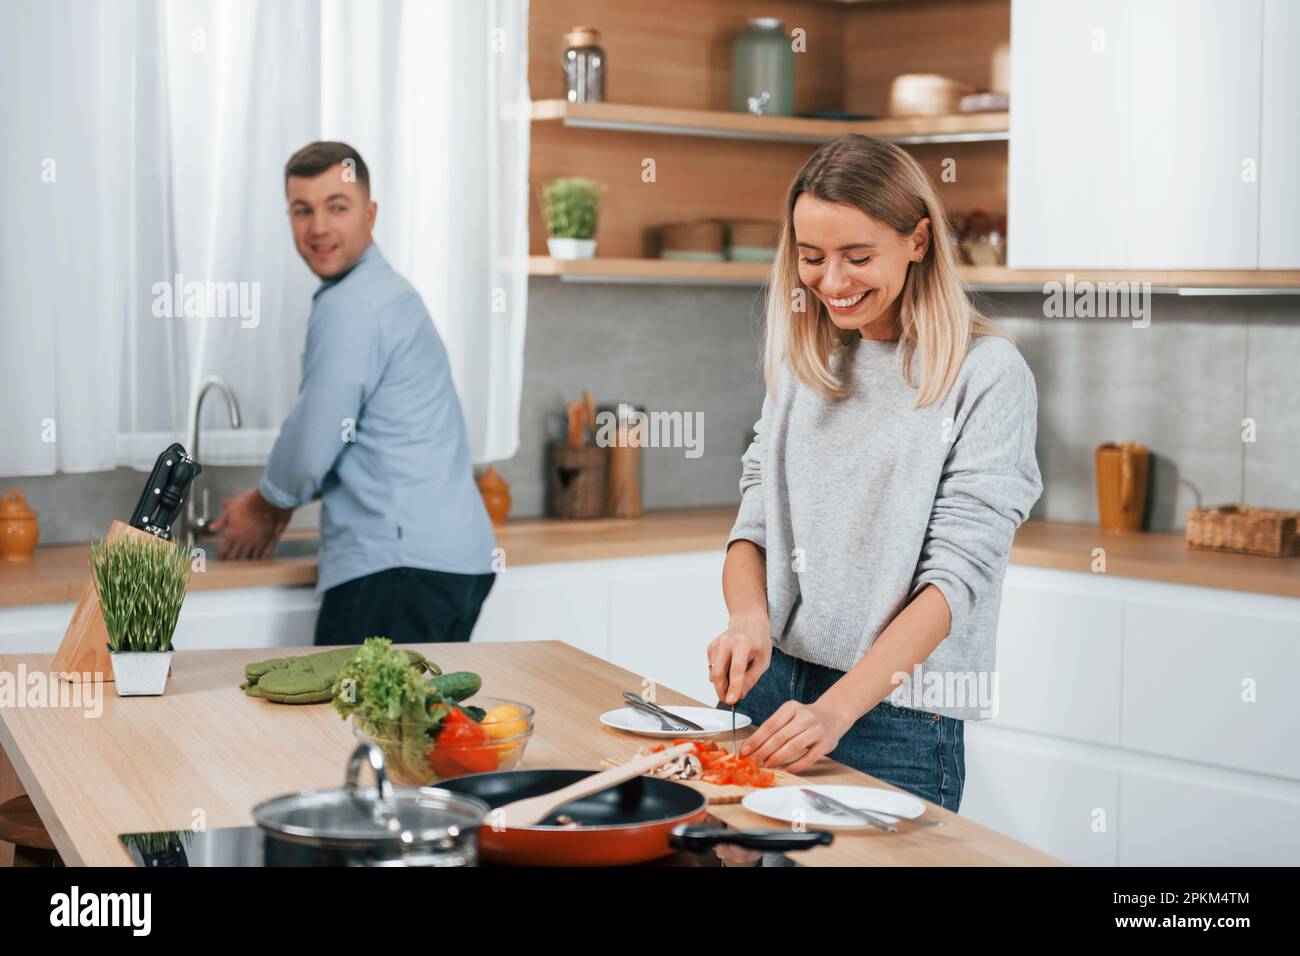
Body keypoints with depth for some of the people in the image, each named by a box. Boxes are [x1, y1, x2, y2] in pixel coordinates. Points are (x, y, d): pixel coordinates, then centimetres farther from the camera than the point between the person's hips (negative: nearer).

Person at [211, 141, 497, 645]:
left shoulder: (350, 307, -11)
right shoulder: (388, 292, 21)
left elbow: (313, 446, -11)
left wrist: (267, 505, 8)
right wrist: (277, 501, 24)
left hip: (398, 564, -10)